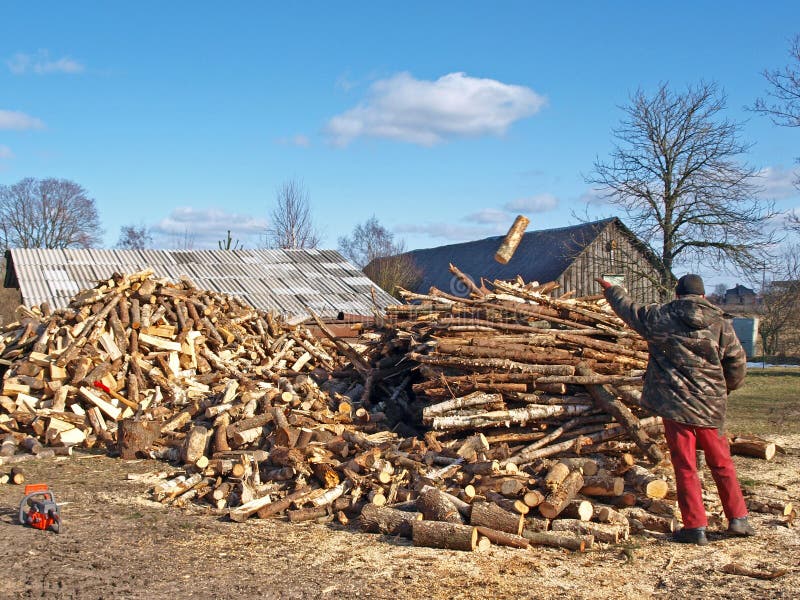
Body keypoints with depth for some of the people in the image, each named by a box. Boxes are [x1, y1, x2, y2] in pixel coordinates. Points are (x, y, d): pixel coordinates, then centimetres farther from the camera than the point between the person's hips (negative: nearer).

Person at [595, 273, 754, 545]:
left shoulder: (660, 317, -2)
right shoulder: (721, 324, 2)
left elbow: (629, 309, 14)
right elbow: (738, 363, 5)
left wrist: (611, 290, 32)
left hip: (676, 403, -2)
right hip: (711, 405, 2)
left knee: (685, 466, 2)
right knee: (722, 464, 15)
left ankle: (695, 527, 3)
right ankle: (738, 518, 19)